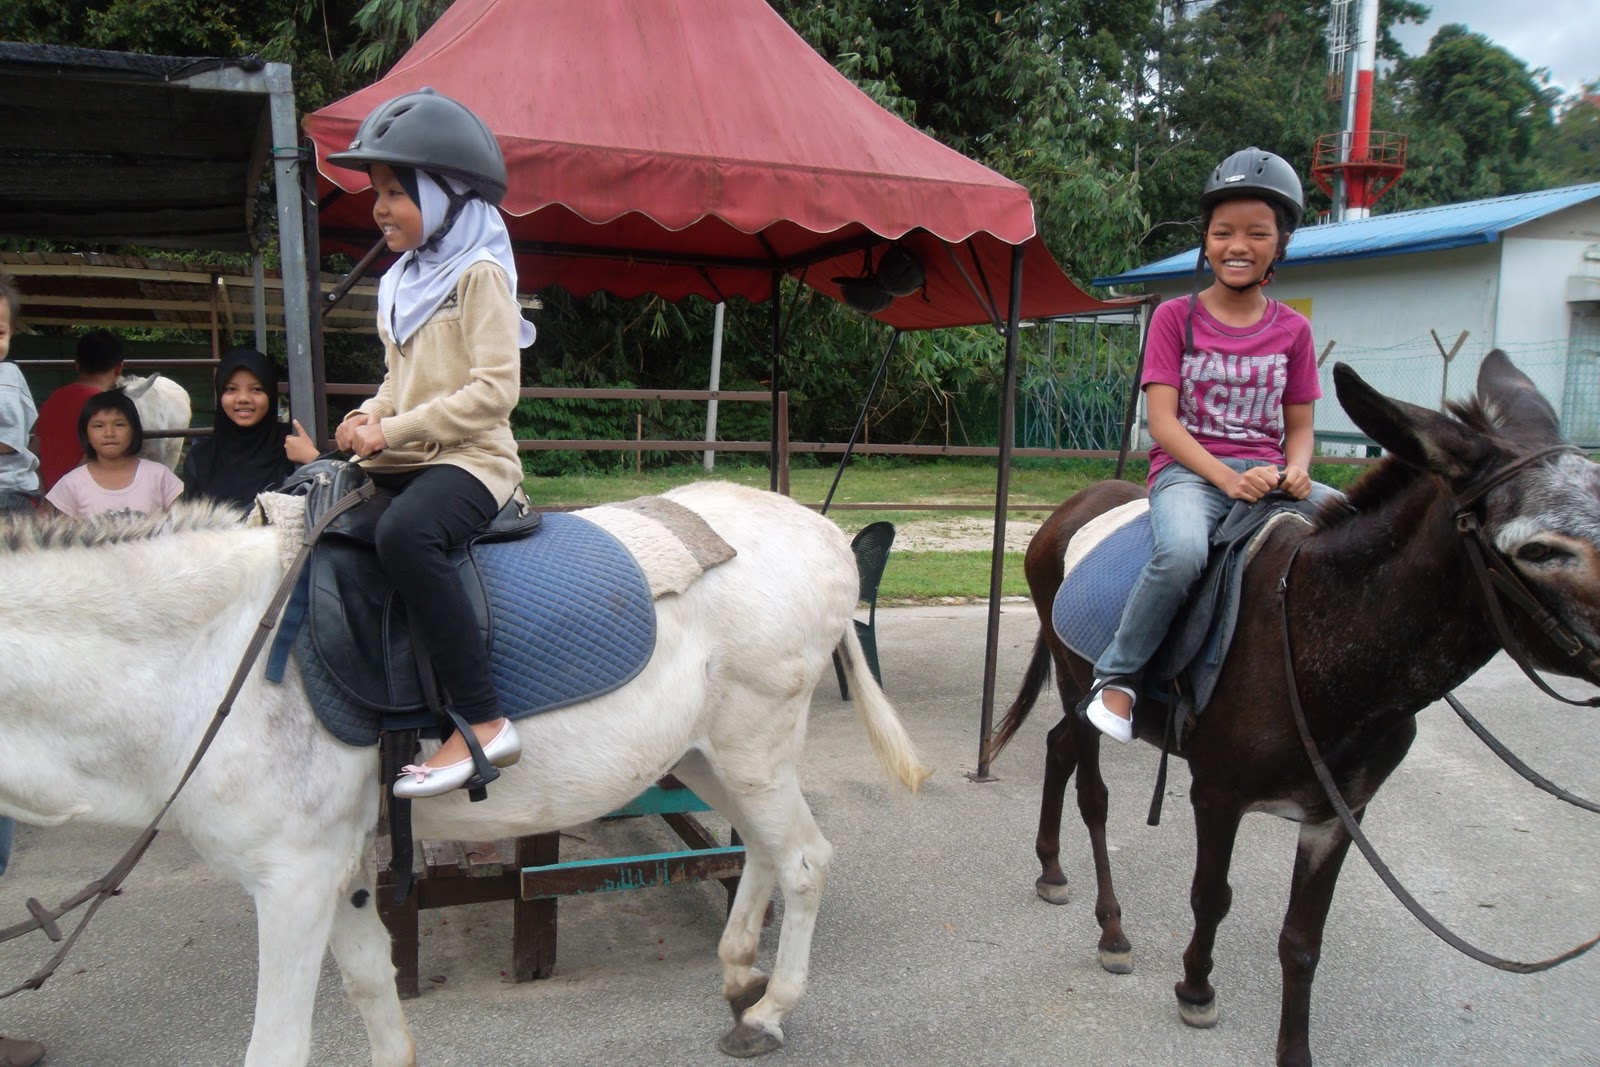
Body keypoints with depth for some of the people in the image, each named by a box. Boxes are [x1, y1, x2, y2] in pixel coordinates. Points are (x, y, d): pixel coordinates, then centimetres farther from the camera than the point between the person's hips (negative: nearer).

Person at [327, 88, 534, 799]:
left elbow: (493, 390, -17)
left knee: (403, 533, -37)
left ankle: (483, 722, -33)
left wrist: (392, 429, -17)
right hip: (400, 464, 9)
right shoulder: (402, 282, 18)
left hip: (470, 458, -9)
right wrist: (370, 416, 4)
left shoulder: (480, 273, -6)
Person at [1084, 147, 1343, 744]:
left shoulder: (1292, 329, 11)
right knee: (1182, 553, -37)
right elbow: (1162, 422, -6)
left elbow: (1299, 427, 13)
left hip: (1267, 472, 4)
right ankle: (1117, 674, -16)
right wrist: (1227, 477, -19)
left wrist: (1294, 471, -10)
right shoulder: (1175, 318, 2)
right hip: (1187, 468, -4)